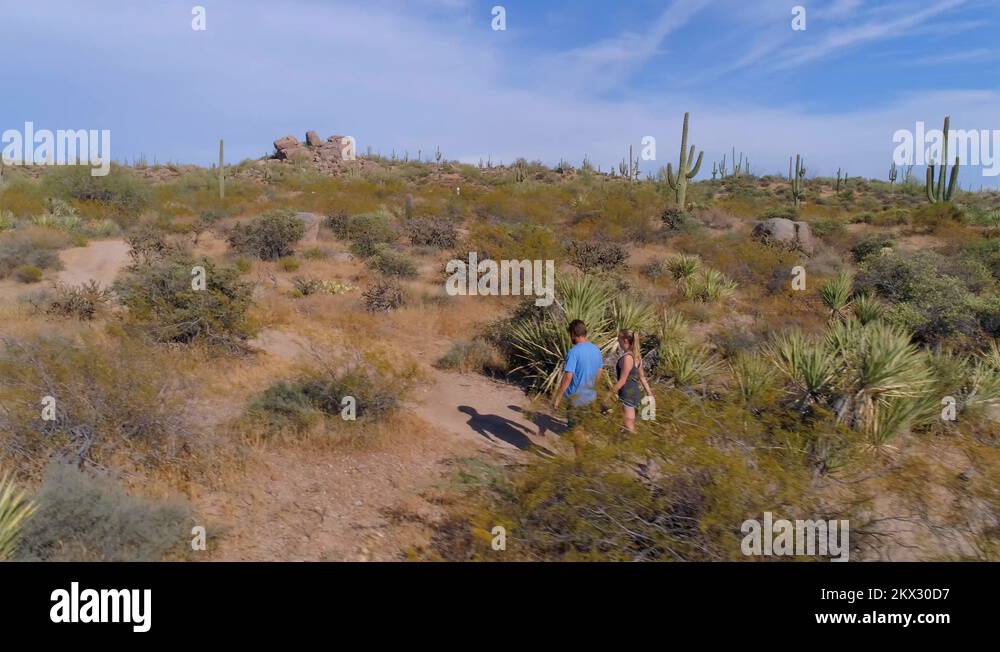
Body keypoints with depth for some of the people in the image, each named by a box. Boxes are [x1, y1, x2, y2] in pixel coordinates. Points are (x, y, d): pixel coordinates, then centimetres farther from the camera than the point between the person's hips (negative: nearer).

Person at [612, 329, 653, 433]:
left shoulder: (627, 357, -22)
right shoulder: (636, 355, 6)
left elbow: (622, 381, -21)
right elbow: (642, 376, 12)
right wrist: (649, 393, 17)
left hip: (629, 394, -9)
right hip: (633, 391, 9)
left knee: (629, 428, -1)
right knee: (629, 424, 21)